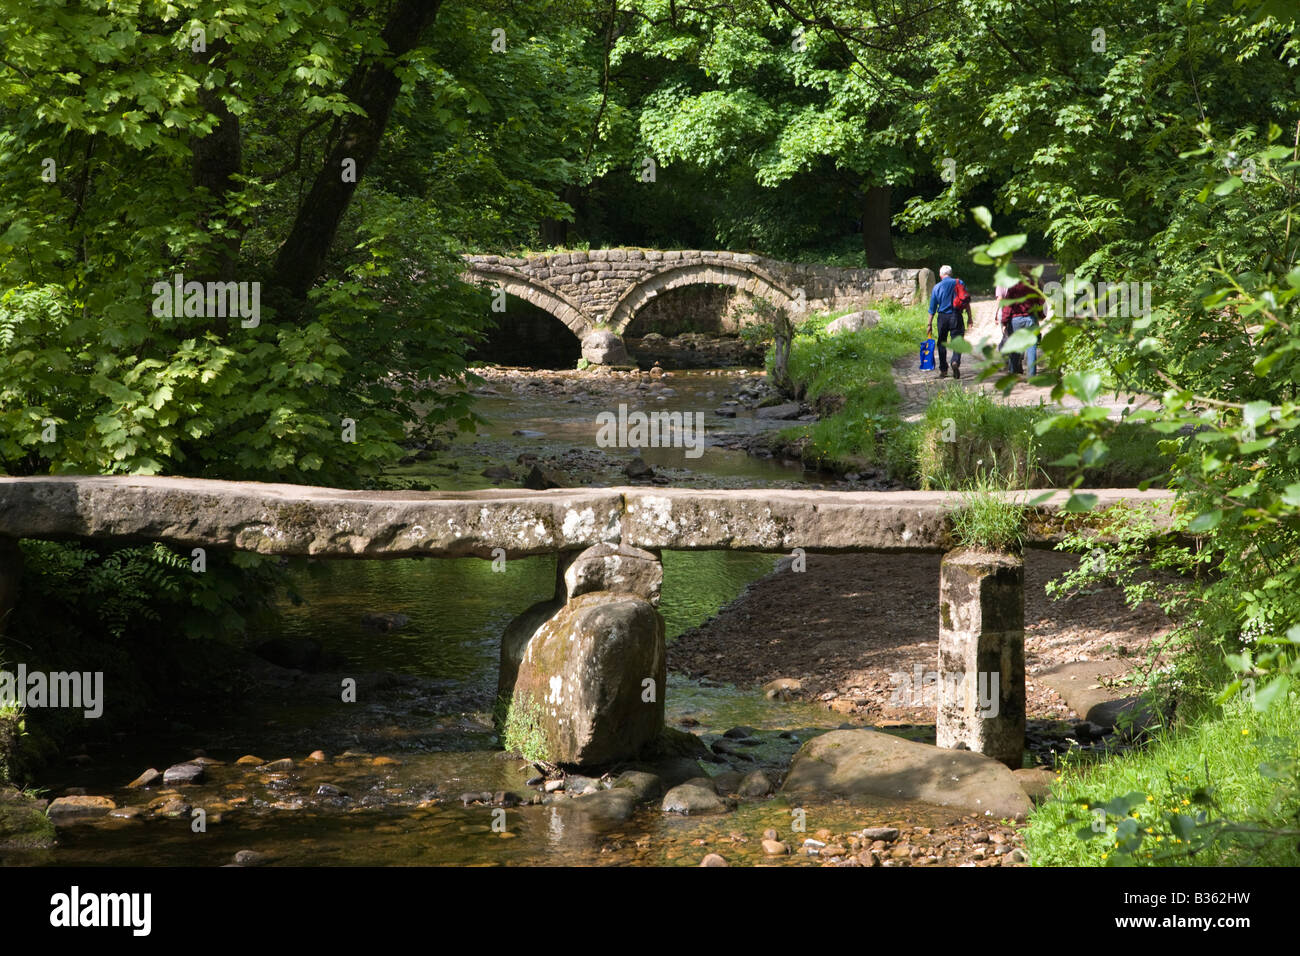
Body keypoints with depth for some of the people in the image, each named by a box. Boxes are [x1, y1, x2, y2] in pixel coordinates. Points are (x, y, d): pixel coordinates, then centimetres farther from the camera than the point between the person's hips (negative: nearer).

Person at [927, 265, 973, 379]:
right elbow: (967, 301, 2)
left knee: (942, 344, 12)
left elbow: (932, 308, 4)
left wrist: (930, 324, 9)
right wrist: (970, 317, 7)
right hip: (956, 317, 0)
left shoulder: (937, 287, 3)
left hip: (943, 317, 0)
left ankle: (943, 370, 12)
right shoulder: (959, 283, 4)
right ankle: (956, 362, -28)